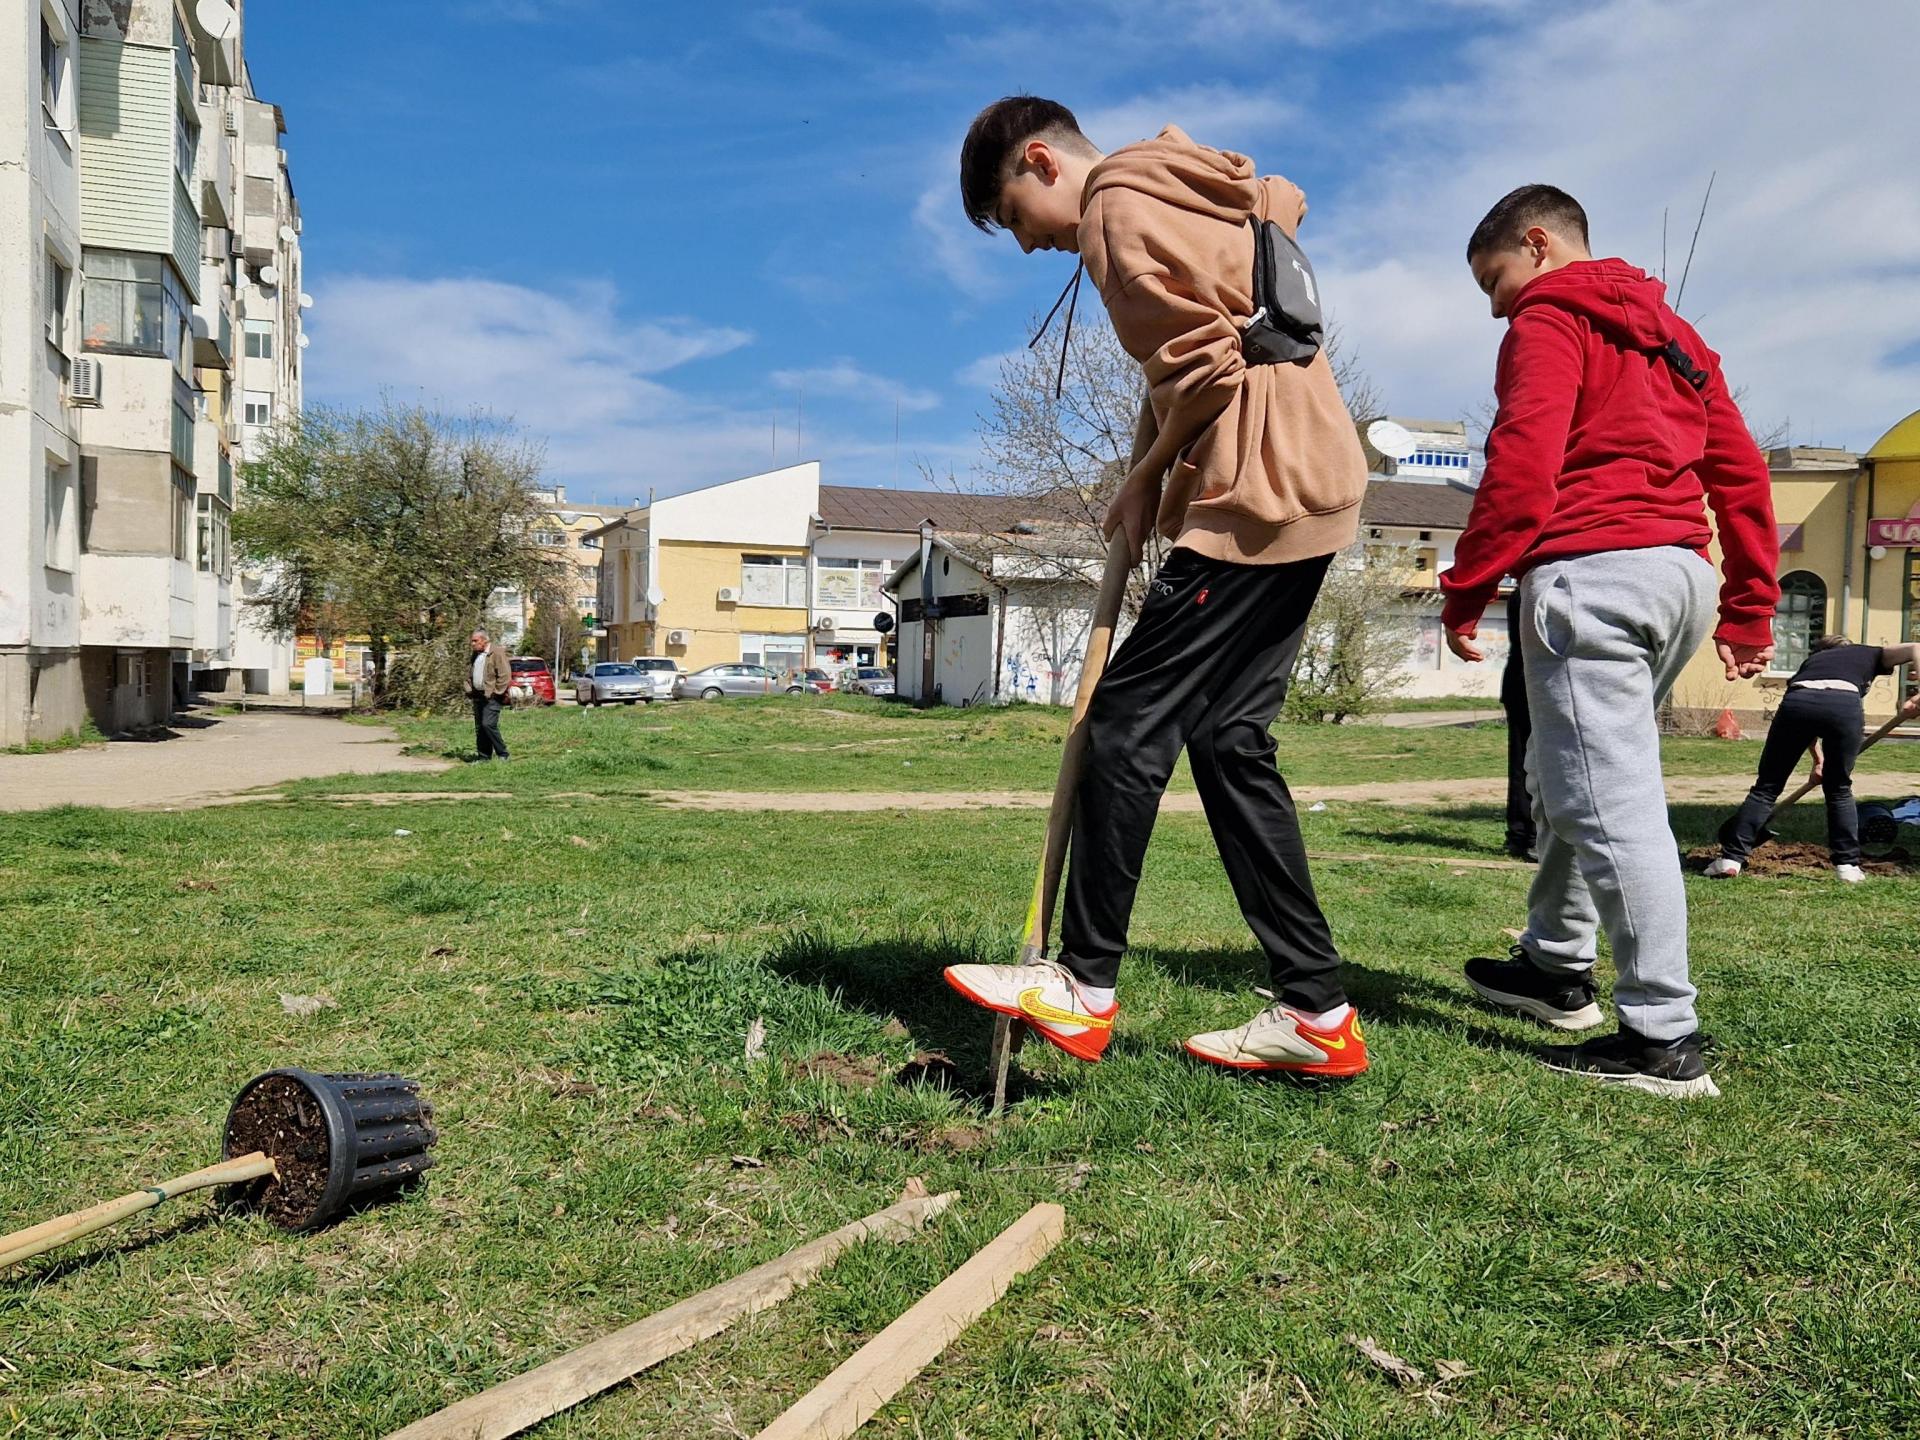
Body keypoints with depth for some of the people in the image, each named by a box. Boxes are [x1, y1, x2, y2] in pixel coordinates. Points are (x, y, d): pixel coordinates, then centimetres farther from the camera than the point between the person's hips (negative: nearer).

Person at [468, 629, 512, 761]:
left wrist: (496, 693, -14)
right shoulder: (475, 655, 16)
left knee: (488, 724, -17)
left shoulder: (497, 653, -9)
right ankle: (484, 757, 13)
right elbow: (469, 675, 26)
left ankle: (502, 754, -6)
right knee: (479, 728, 7)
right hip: (478, 696, 8)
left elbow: (505, 675, -14)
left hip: (491, 697, -8)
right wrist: (469, 690, 12)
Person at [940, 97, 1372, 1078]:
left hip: (1254, 498, -10)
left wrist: (1150, 476, -1)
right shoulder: (1196, 192, 24)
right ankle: (1314, 1011, 9)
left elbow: (1204, 364, -16)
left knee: (1128, 722, -7)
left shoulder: (1118, 209, -6)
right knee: (1228, 740, 8)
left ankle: (1087, 986, 1)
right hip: (1313, 485, 10)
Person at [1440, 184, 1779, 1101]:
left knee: (1610, 802, -9)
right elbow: (1741, 469, 20)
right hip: (1684, 574, 9)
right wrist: (1751, 607, 22)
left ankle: (1664, 1038, -8)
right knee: (1569, 777, 20)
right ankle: (1557, 966, 30)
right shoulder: (1668, 329, 25)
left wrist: (1464, 593, -10)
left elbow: (1521, 467, -14)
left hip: (1590, 574, -9)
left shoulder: (1549, 321, 0)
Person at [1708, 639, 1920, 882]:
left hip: (1796, 701, 1)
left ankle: (1731, 858, 5)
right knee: (1839, 790, 21)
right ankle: (1847, 864, 19)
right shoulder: (1869, 654, 37)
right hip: (1845, 704, -1)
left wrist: (1818, 759, 41)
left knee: (1766, 787, 10)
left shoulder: (1812, 660, 42)